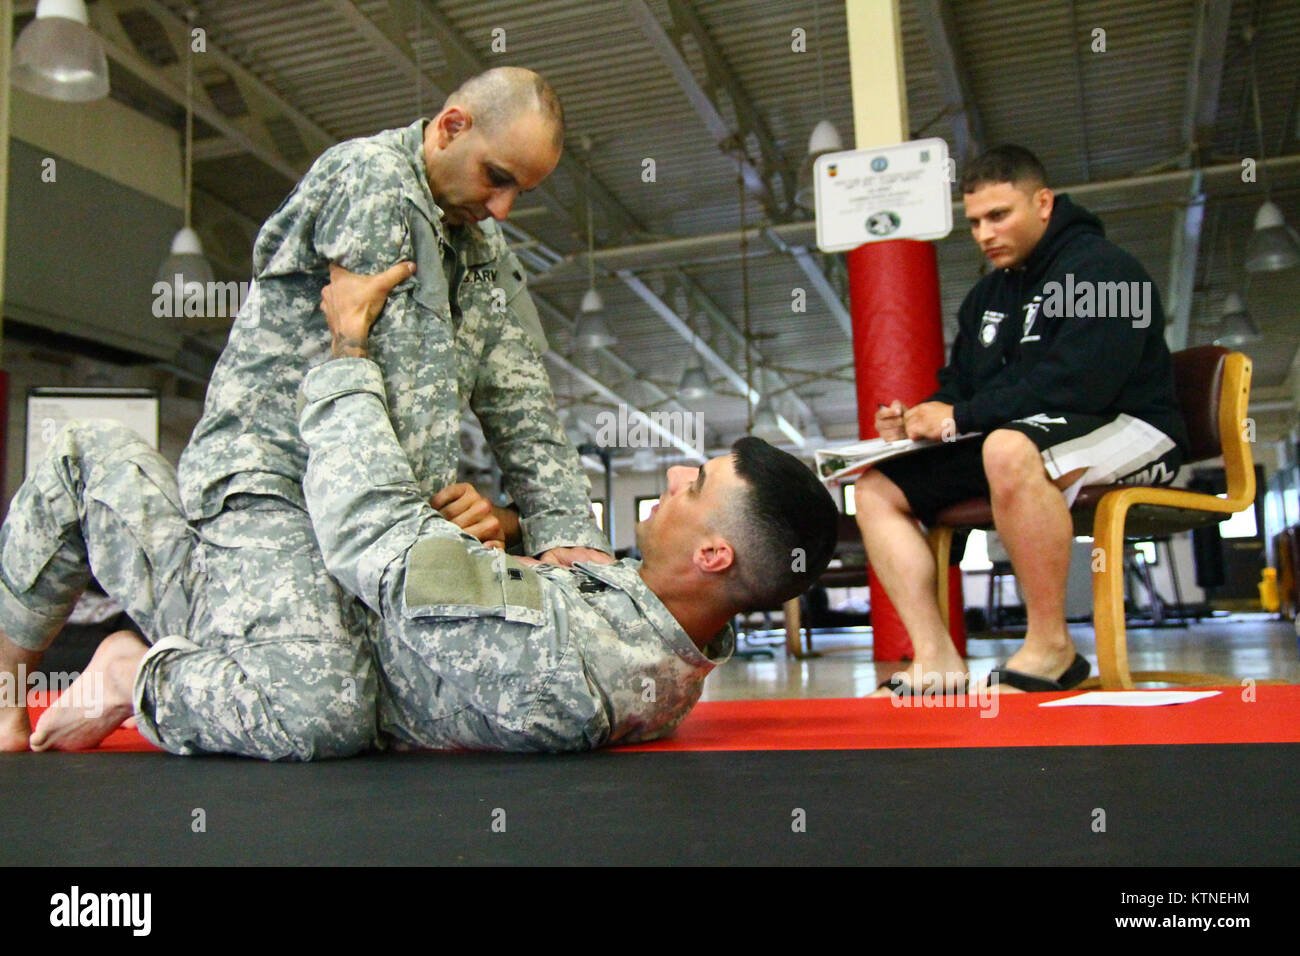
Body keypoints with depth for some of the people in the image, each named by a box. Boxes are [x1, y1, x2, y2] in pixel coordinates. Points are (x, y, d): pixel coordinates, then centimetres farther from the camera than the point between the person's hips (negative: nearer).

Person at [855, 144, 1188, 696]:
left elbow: (1077, 383, -22)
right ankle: (935, 660, -17)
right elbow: (958, 387, 20)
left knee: (1007, 449, -41)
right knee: (876, 489, -5)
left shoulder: (1100, 268, -8)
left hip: (1128, 430, -8)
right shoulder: (987, 296, 19)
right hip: (1009, 437, 9)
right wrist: (918, 419, -4)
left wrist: (959, 418, -20)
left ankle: (1051, 646, -27)